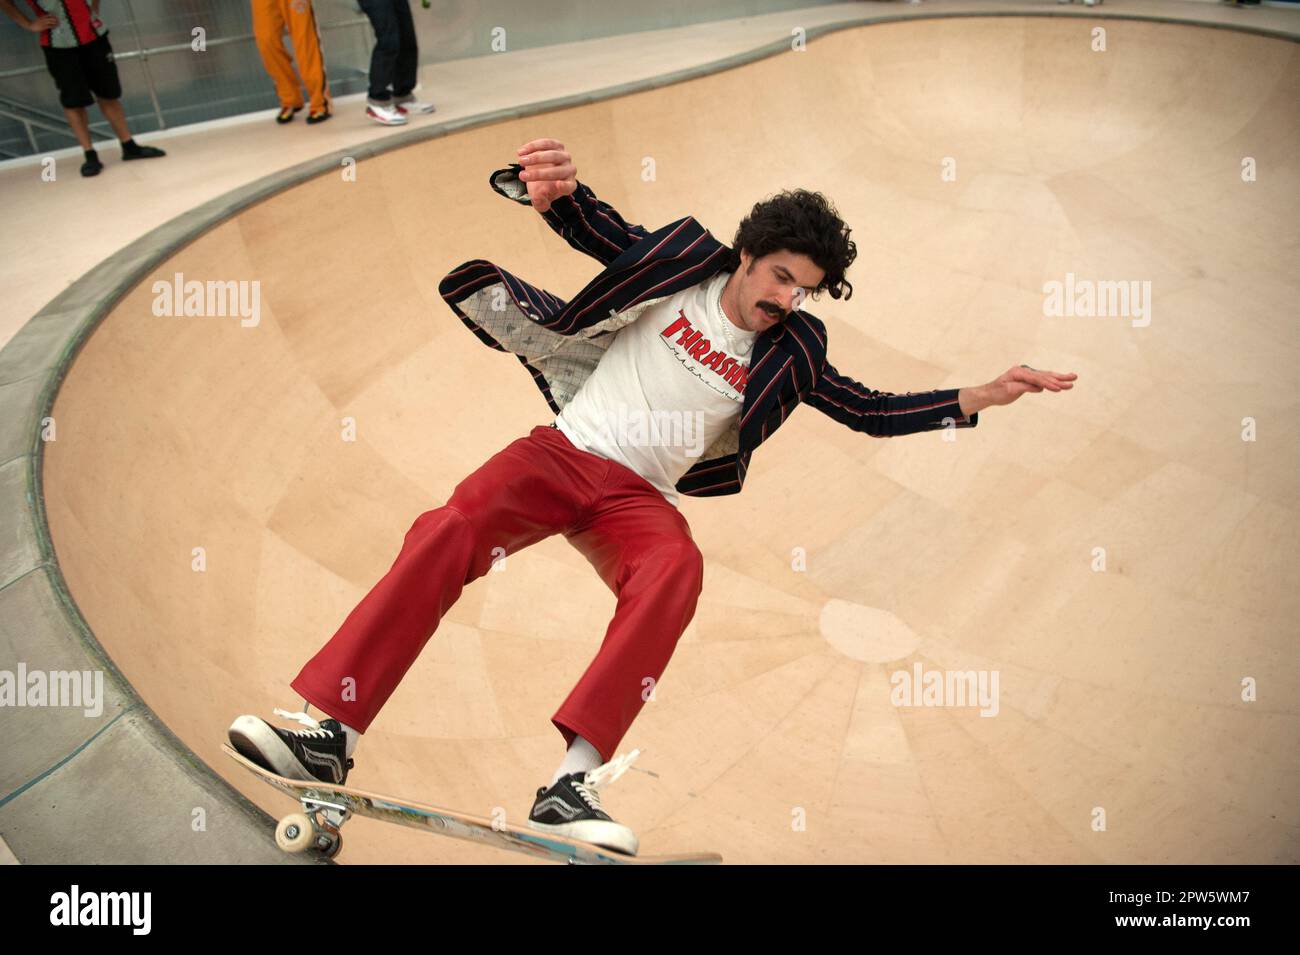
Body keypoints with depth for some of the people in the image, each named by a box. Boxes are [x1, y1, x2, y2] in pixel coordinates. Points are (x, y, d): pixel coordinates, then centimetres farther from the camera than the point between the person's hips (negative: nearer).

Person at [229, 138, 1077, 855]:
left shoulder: (792, 353, 11)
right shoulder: (680, 263, 7)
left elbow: (873, 412, 14)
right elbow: (595, 230, 2)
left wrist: (974, 399, 4)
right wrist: (557, 188, -22)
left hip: (641, 494, 1)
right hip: (565, 449, 0)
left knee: (678, 570, -34)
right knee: (448, 533, -28)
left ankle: (575, 782, -37)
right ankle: (330, 733, -24)